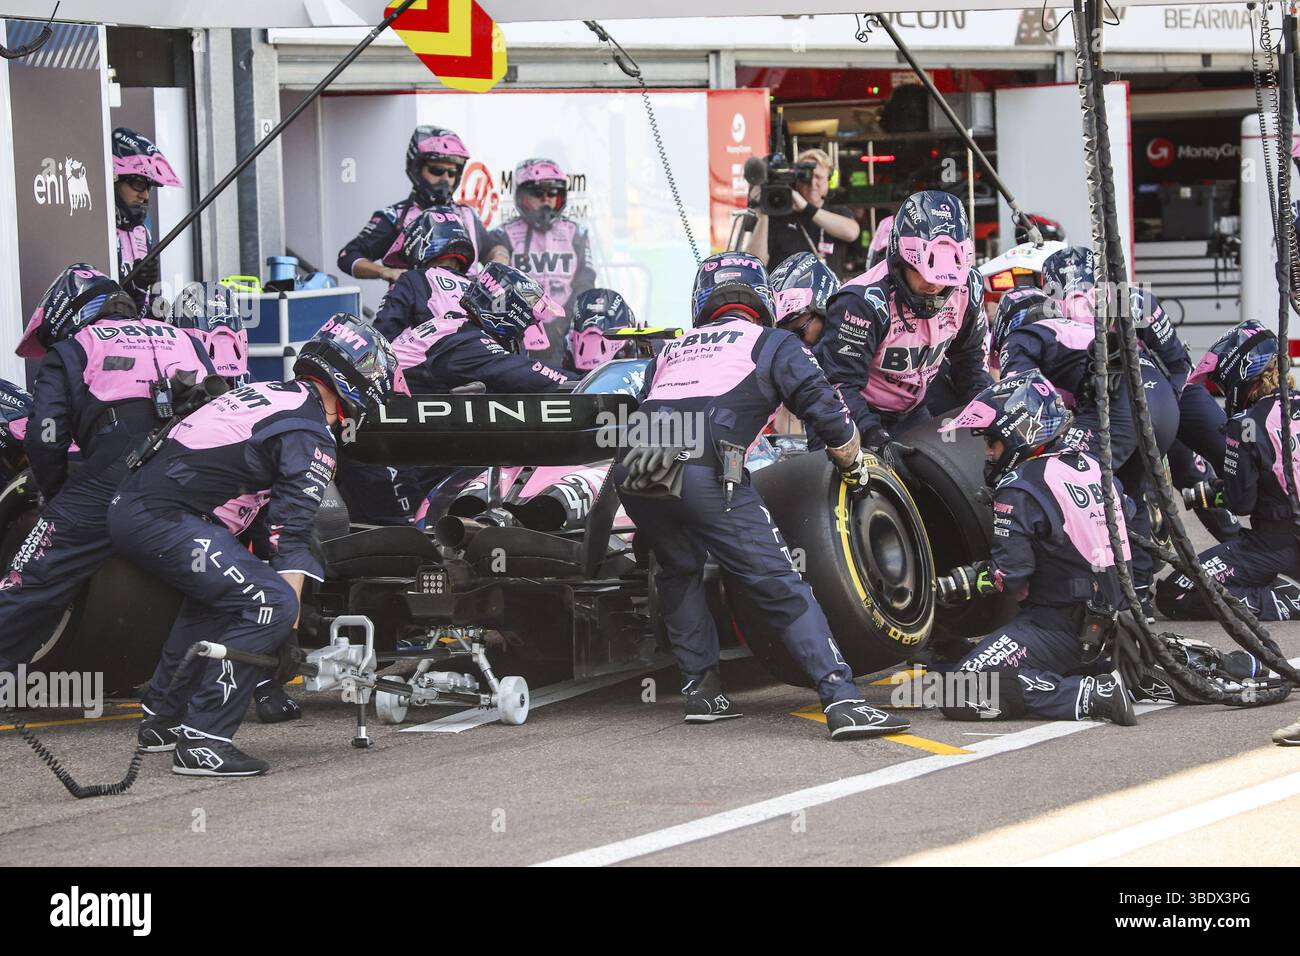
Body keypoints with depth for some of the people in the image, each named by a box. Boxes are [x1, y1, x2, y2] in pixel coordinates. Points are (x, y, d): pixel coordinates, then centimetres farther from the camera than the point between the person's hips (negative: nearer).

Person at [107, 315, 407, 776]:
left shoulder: (266, 393, 22)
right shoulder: (311, 437, -6)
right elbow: (292, 535, -13)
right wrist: (290, 630, -13)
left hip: (129, 503, 10)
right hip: (164, 518, -10)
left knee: (218, 591, 32)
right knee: (270, 603, -16)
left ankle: (161, 717, 37)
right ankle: (202, 742, -17)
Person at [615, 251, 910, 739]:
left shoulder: (670, 350, 32)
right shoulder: (773, 344, 19)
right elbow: (827, 411, 11)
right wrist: (853, 466, 29)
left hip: (634, 473, 5)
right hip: (705, 474, -5)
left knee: (679, 572, 29)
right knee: (781, 586, -3)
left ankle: (701, 690, 26)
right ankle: (843, 702, -12)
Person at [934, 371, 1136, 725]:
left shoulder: (1018, 489, -12)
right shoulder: (1089, 466, 11)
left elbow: (1009, 574, -17)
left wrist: (964, 582, -2)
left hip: (1060, 626, -9)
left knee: (960, 697, -18)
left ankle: (1091, 695, -21)